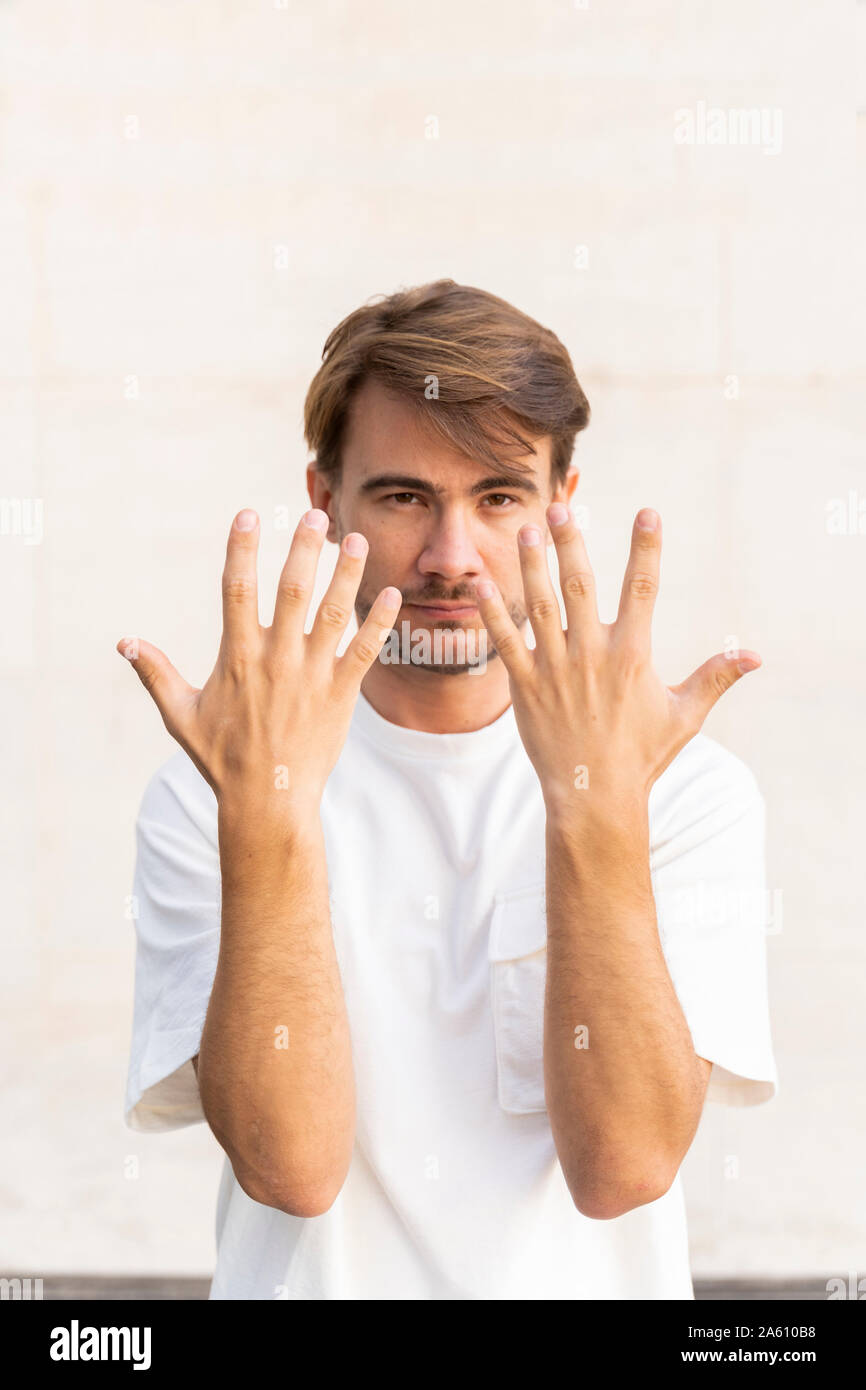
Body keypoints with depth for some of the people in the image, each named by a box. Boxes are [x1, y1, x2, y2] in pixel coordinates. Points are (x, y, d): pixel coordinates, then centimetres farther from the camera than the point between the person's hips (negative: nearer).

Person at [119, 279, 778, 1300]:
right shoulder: (203, 800, -1)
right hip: (320, 1284, 0)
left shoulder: (690, 791, 0)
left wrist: (596, 812, -21)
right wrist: (266, 818, -22)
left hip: (591, 1288, 1)